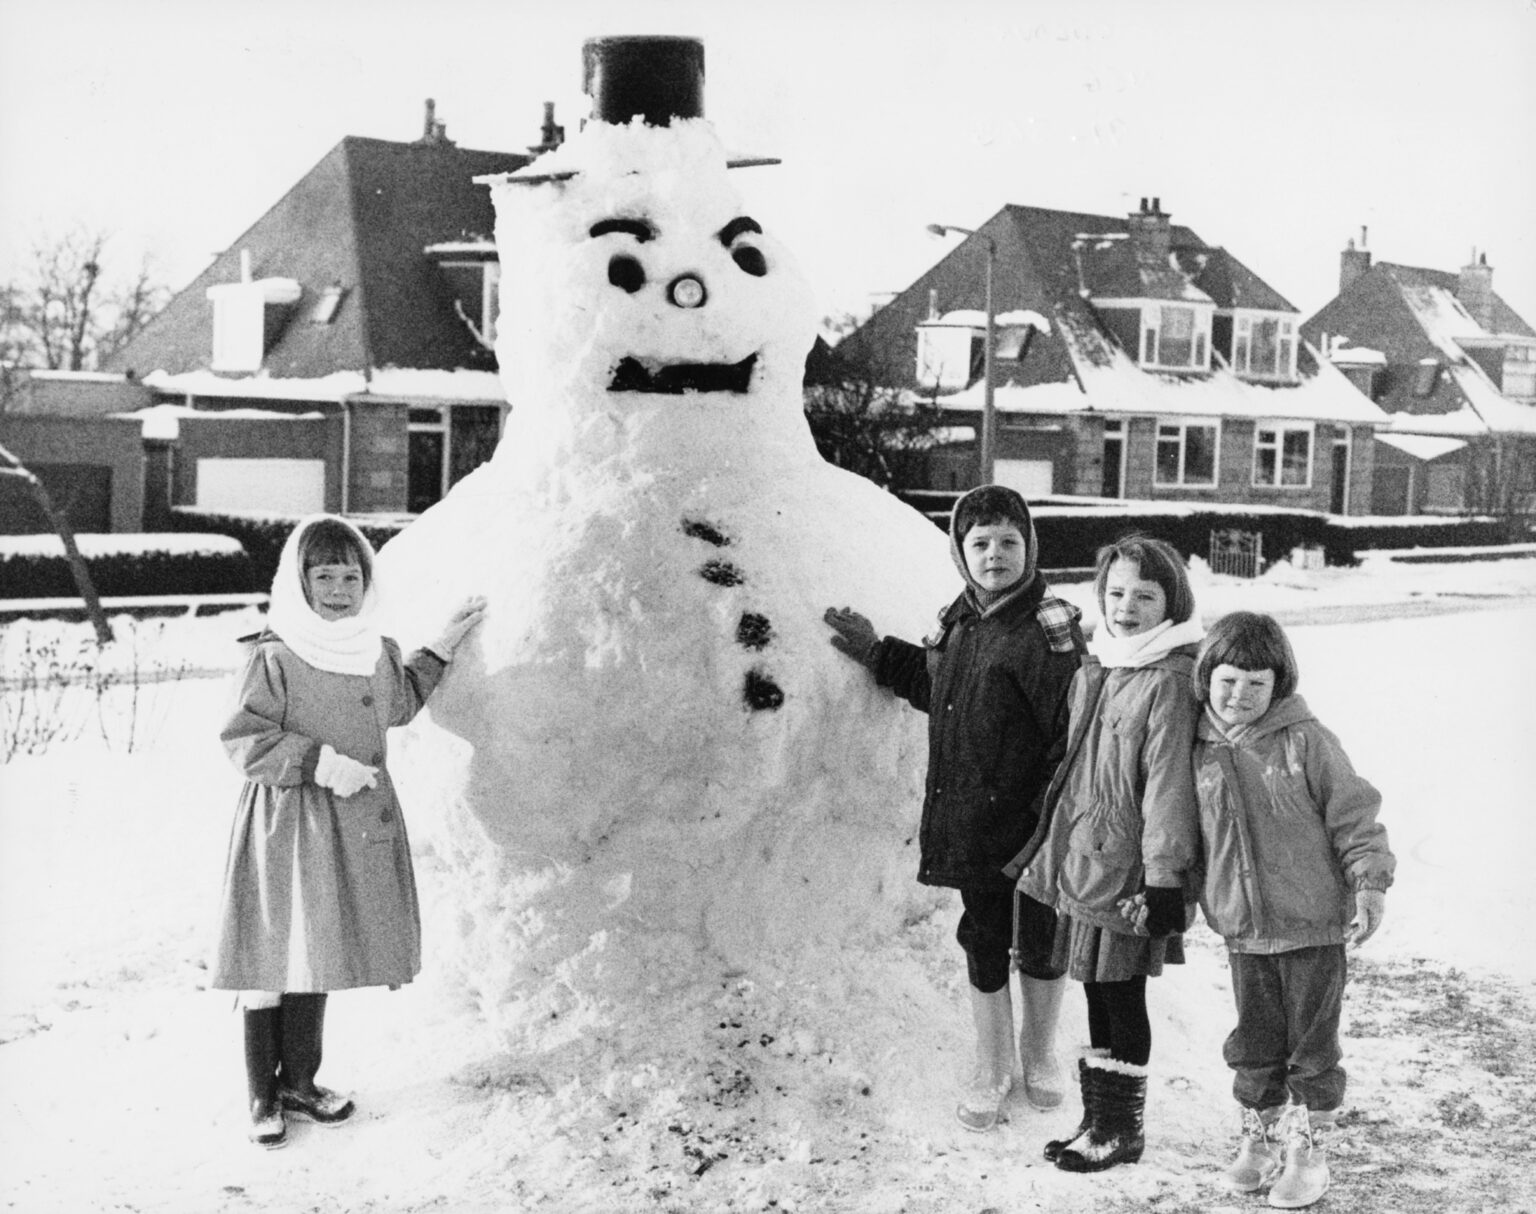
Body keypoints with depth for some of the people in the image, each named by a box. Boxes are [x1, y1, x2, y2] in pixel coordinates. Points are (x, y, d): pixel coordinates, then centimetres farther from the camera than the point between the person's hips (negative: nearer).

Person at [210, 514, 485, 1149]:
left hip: (353, 823, 6)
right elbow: (244, 739, -14)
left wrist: (441, 649, 22)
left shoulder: (378, 652, 7)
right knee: (273, 956, -1)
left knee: (318, 951, 14)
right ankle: (263, 1097, 10)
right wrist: (320, 762, -20)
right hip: (285, 819, -6)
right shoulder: (272, 656, -13)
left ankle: (299, 1079, 26)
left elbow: (398, 705, 26)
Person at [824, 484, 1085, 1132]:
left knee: (1041, 942, 12)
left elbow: (1072, 733, -18)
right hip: (970, 827, 5)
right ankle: (992, 1069, 30)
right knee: (983, 944, 13)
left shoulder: (1047, 629, -15)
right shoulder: (958, 621, 8)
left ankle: (1040, 1054, 36)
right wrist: (876, 650, 22)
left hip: (1032, 826, -5)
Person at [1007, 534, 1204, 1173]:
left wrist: (1164, 877, -19)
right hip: (1082, 862, 8)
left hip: (1128, 873, -8)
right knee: (1097, 994, 16)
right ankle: (1098, 1119, 27)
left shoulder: (1168, 681, -15)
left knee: (1122, 995, 3)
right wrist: (1054, 849, 21)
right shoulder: (1092, 672, 11)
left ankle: (1122, 1131, 16)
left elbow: (1169, 784, -18)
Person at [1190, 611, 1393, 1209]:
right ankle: (1259, 1136, 30)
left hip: (1312, 922, -3)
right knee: (1254, 1042, 13)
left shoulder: (1306, 741, -10)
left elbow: (1354, 815, -8)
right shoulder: (1203, 752, 2)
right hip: (1242, 929, 4)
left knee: (1312, 1043, 8)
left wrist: (1370, 881, -15)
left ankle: (1308, 1148, 21)